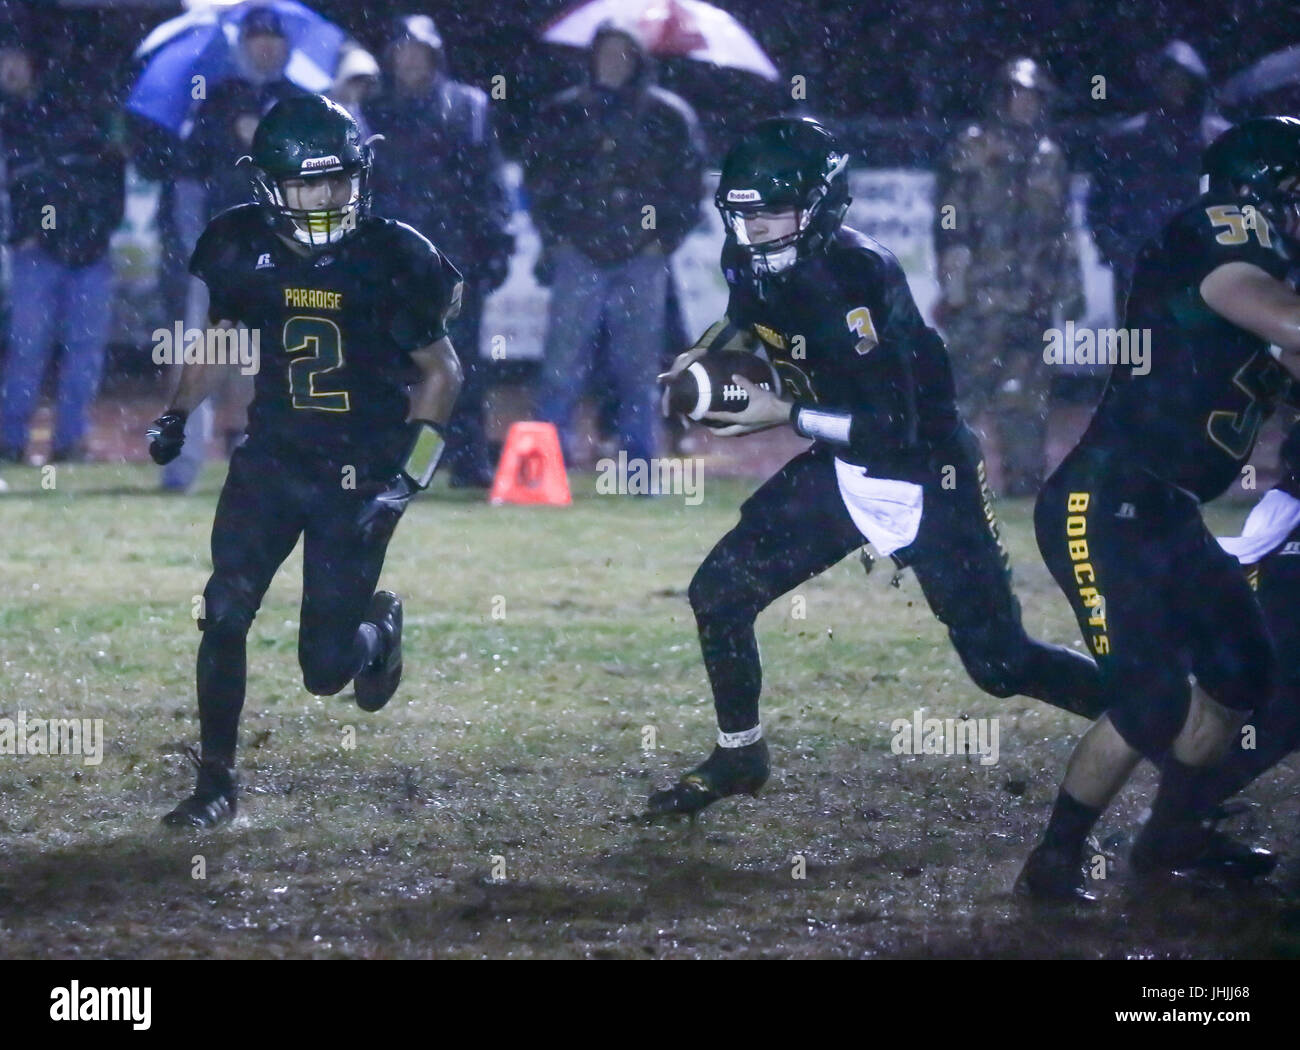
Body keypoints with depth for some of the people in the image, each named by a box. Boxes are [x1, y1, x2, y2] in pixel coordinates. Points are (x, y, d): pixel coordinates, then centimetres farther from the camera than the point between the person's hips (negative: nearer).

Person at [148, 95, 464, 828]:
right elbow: (219, 337, 18)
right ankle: (217, 782, 3)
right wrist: (177, 416, 7)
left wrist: (408, 475, -11)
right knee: (225, 613, -12)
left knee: (327, 669, -2)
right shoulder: (247, 249, -2)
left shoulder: (389, 260, -12)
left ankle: (379, 627, 35)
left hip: (358, 474, -3)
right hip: (272, 458, 3)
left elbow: (441, 371, -3)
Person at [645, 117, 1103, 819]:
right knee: (719, 592, 0)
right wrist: (705, 357, 0)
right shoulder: (757, 263, -7)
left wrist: (782, 413, -27)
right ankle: (738, 758, 20)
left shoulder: (860, 276, -29)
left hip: (926, 478, -7)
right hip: (842, 471, 7)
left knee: (1001, 665, -4)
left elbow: (898, 424, -30)